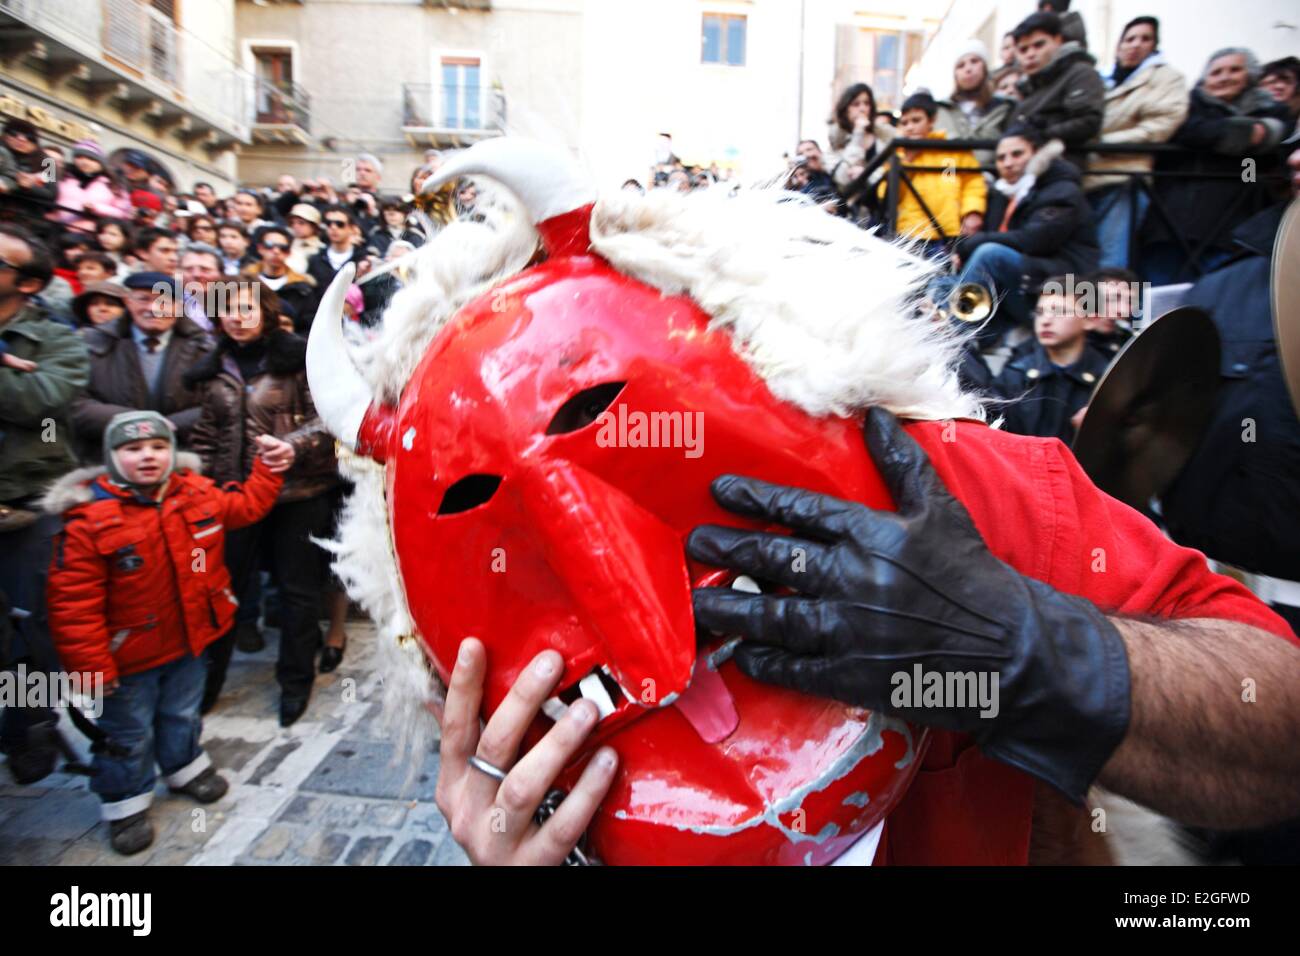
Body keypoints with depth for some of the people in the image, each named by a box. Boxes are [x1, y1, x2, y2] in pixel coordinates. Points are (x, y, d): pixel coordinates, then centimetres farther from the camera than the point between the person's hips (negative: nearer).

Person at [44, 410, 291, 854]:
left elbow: (245, 507, 11)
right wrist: (91, 666, -18)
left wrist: (267, 469, -2)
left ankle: (185, 767, 51)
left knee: (182, 714, 26)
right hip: (129, 657, -4)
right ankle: (125, 802, 38)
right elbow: (74, 603, -20)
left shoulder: (196, 493, -8)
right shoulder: (89, 519, -23)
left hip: (187, 642, 5)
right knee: (128, 733, 15)